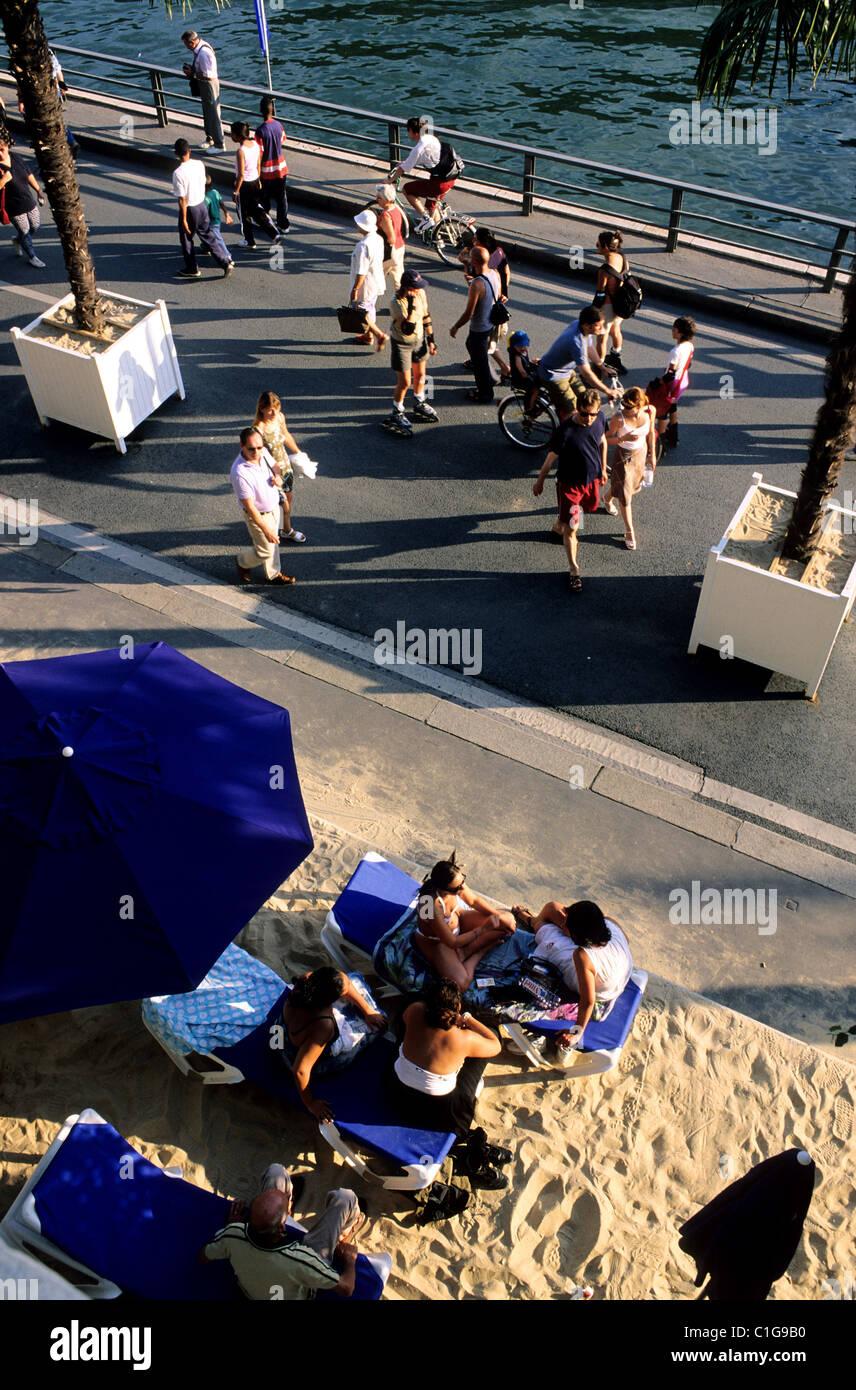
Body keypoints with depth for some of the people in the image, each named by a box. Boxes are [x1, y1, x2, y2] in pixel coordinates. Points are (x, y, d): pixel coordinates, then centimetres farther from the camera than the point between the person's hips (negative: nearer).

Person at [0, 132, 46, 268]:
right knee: (24, 231, 7)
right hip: (13, 207, -6)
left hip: (29, 200, 6)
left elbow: (28, 175, 11)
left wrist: (38, 191, 18)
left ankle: (17, 241, 47)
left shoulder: (15, 158, -4)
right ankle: (32, 257, 29)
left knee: (36, 225, 21)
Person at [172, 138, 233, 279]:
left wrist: (184, 219, -16)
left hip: (189, 209, -6)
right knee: (209, 237, 16)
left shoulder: (178, 173, -24)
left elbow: (182, 199, -22)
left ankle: (192, 270, 24)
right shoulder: (199, 164, -6)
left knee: (186, 240, 13)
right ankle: (226, 263, 12)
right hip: (202, 206, 6)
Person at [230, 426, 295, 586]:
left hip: (274, 508, 7)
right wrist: (266, 530, -26)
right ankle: (242, 562, 41)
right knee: (265, 551, 10)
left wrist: (277, 475, -14)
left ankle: (273, 574, 48)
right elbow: (249, 507, -31)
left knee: (273, 543, 25)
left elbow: (274, 465, 10)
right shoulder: (240, 473, -37)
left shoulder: (263, 453, -15)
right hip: (259, 516, -7)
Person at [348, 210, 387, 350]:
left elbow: (361, 272, -28)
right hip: (378, 283, 9)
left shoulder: (363, 246, -29)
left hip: (365, 287, -9)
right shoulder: (379, 239, -2)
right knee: (369, 310, 24)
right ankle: (368, 335, 39)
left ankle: (380, 335, -1)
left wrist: (354, 289, -19)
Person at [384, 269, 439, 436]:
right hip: (402, 344, -6)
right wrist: (412, 305, -43)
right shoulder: (397, 303, -30)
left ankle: (419, 404, 47)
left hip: (419, 340, 6)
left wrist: (431, 339, 11)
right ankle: (397, 413, 24)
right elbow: (407, 329, -40)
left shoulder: (421, 294, -11)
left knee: (420, 375, 21)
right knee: (404, 383, 0)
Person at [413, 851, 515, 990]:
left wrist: (500, 916, -7)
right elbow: (452, 942, -29)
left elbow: (474, 901, 0)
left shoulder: (457, 880, -23)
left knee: (507, 919, -5)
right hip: (435, 940, -7)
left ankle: (463, 953, -4)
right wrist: (484, 928, -30)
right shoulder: (433, 906, -41)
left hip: (456, 919, 7)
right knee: (461, 984, -29)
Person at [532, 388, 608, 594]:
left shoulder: (600, 418, -14)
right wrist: (540, 481, -2)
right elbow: (551, 458, -16)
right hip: (569, 483, -5)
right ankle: (573, 570, 13)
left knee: (590, 506, 32)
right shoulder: (565, 431, -31)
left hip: (592, 478, 6)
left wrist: (603, 469, 16)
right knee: (570, 529, -1)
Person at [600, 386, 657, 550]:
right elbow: (606, 439, -18)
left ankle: (607, 498, 60)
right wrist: (623, 438, -36)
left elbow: (651, 432, 0)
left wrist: (652, 454, 8)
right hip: (623, 457, -5)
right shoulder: (619, 418, -31)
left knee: (633, 484, 28)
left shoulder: (650, 411, -18)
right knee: (624, 494, 4)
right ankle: (629, 531, 21)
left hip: (641, 452, 5)